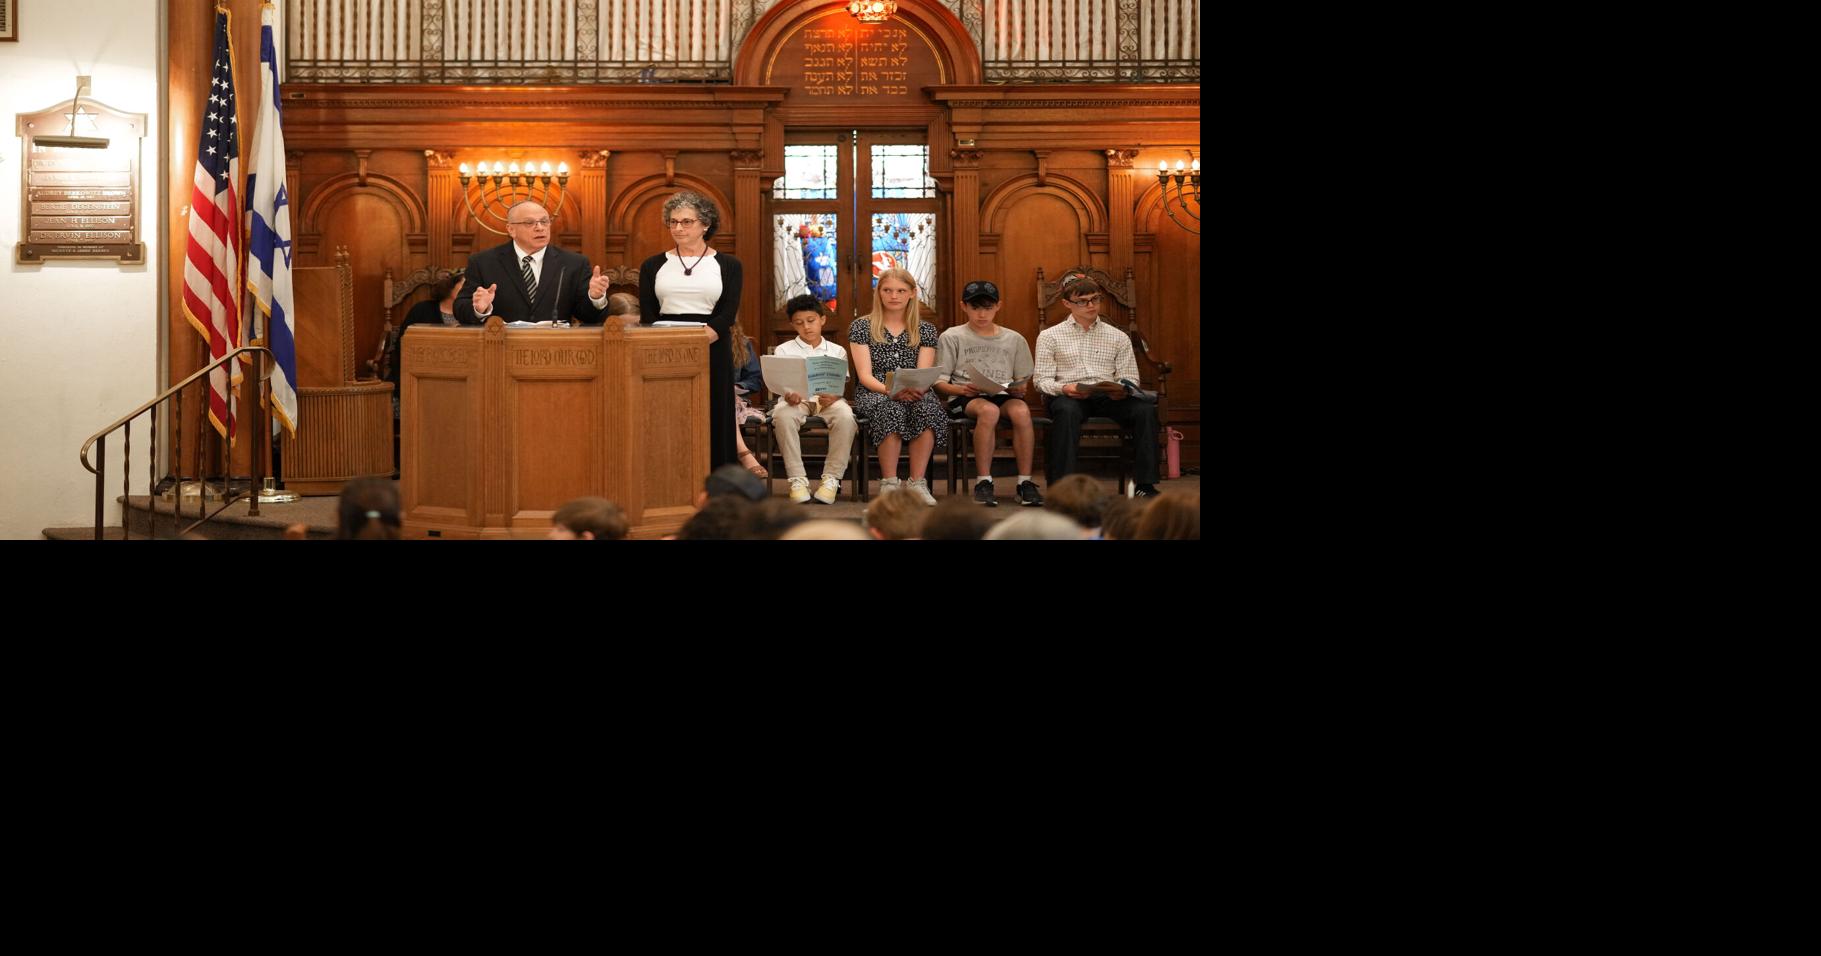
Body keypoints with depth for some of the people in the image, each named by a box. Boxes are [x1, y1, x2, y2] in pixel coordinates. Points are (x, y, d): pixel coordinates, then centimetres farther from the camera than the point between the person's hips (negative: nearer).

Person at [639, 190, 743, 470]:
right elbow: (647, 314, 4)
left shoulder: (728, 266, 7)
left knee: (712, 422, -1)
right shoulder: (653, 266, 12)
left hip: (711, 352, -1)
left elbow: (728, 314, -3)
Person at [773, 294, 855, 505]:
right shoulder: (784, 350, 15)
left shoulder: (836, 351, 16)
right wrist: (789, 395, -22)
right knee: (782, 414, -37)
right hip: (796, 399, 0)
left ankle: (831, 478, -26)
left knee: (845, 415, -35)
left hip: (828, 400, 0)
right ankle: (797, 479, -31)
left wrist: (833, 397, -19)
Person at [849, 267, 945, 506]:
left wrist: (915, 389, -22)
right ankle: (889, 484, -34)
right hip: (873, 394, -2)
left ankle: (917, 483, -32)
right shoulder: (861, 328, 8)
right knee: (892, 410, -38)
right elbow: (865, 376, -2)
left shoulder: (925, 331, 14)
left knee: (927, 408, -35)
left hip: (914, 395, 2)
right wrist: (891, 390, -22)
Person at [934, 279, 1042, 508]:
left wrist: (1019, 390, -6)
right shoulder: (952, 337, 10)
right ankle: (983, 482, -31)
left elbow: (1023, 381, 19)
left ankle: (1025, 482, -28)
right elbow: (939, 381, 5)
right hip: (964, 398, -2)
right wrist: (961, 389, -15)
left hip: (1004, 395, 2)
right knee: (989, 410, -38)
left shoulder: (1014, 340, 18)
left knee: (1021, 411, -34)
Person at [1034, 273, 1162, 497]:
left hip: (1109, 396, 2)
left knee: (1145, 409, -28)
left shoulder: (1118, 337, 19)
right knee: (1067, 411, -39)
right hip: (1069, 396, -2)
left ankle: (1145, 485, -28)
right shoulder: (1050, 336, 13)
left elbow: (1129, 378, 14)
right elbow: (1042, 379, 6)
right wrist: (1064, 388, -17)